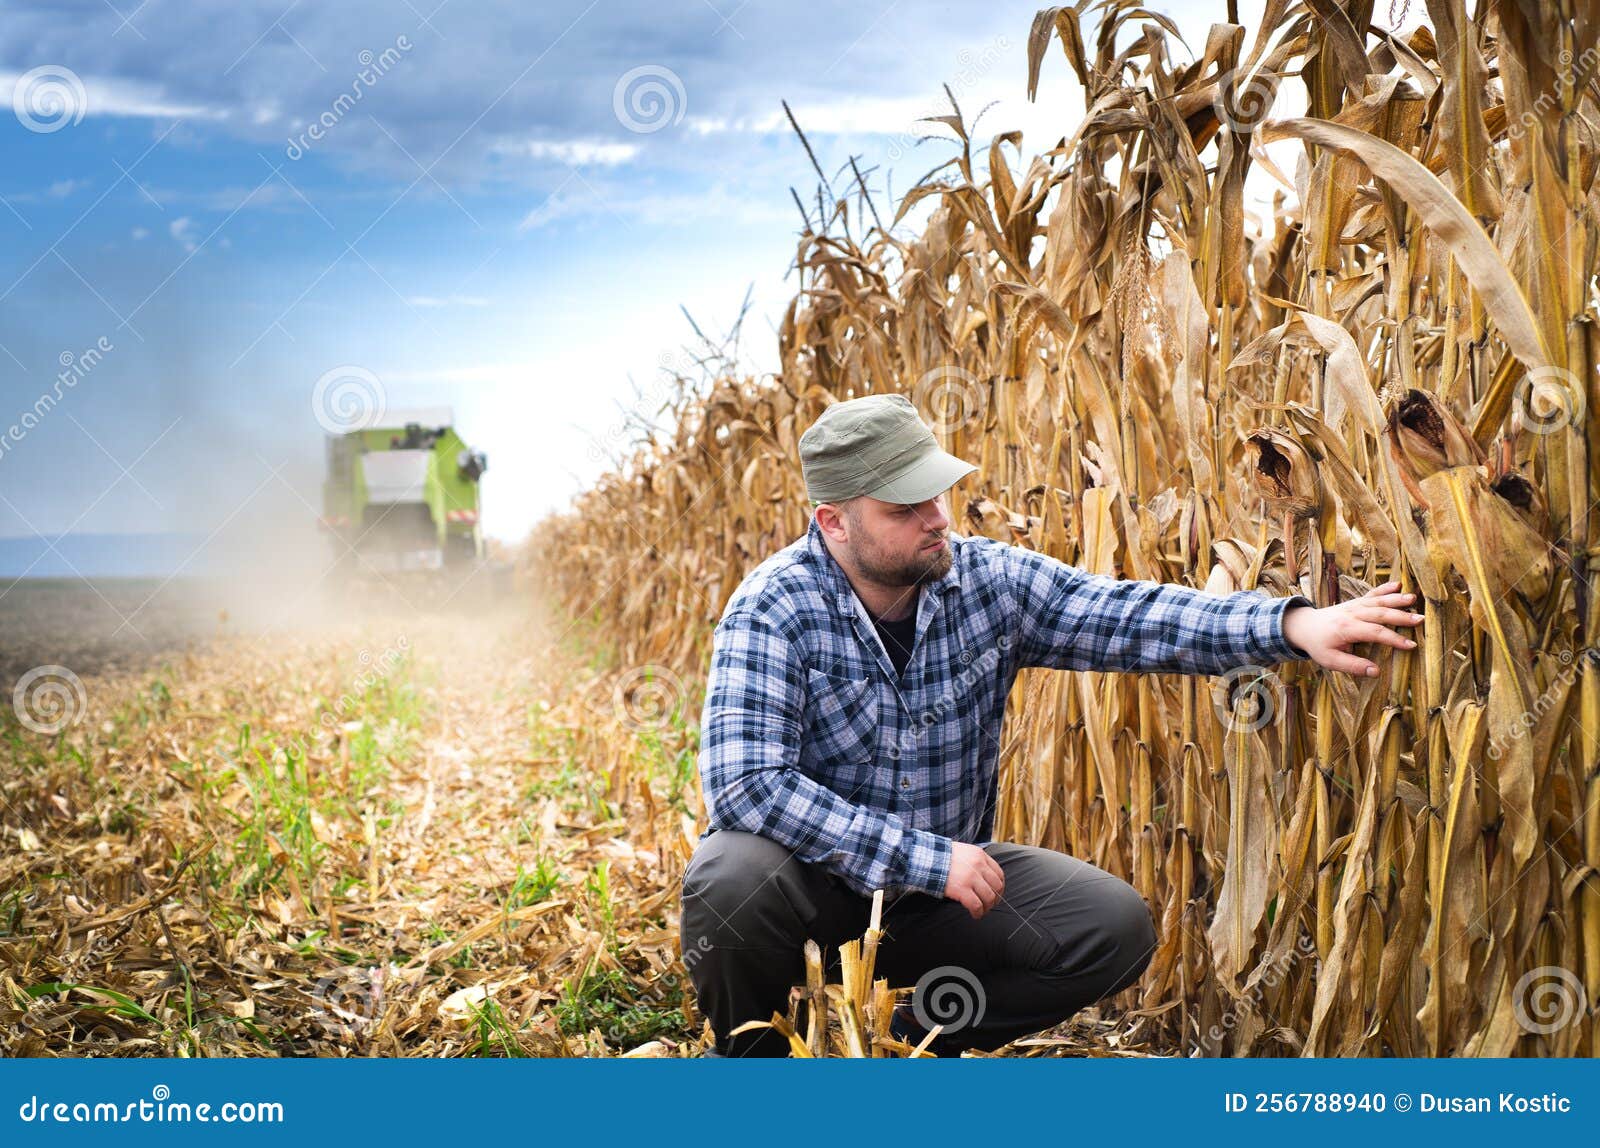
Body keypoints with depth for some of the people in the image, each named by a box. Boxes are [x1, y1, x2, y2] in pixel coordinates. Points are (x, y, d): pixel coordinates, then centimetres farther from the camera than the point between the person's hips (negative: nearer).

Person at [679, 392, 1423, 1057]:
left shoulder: (989, 581, -7)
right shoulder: (774, 609, -22)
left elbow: (1127, 618, -10)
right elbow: (745, 782, -32)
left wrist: (1292, 625, -24)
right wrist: (927, 857, -32)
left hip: (944, 883, 5)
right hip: (816, 876, -4)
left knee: (1115, 929, -11)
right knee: (734, 878, -36)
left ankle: (926, 1033, 12)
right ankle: (747, 1051, -2)